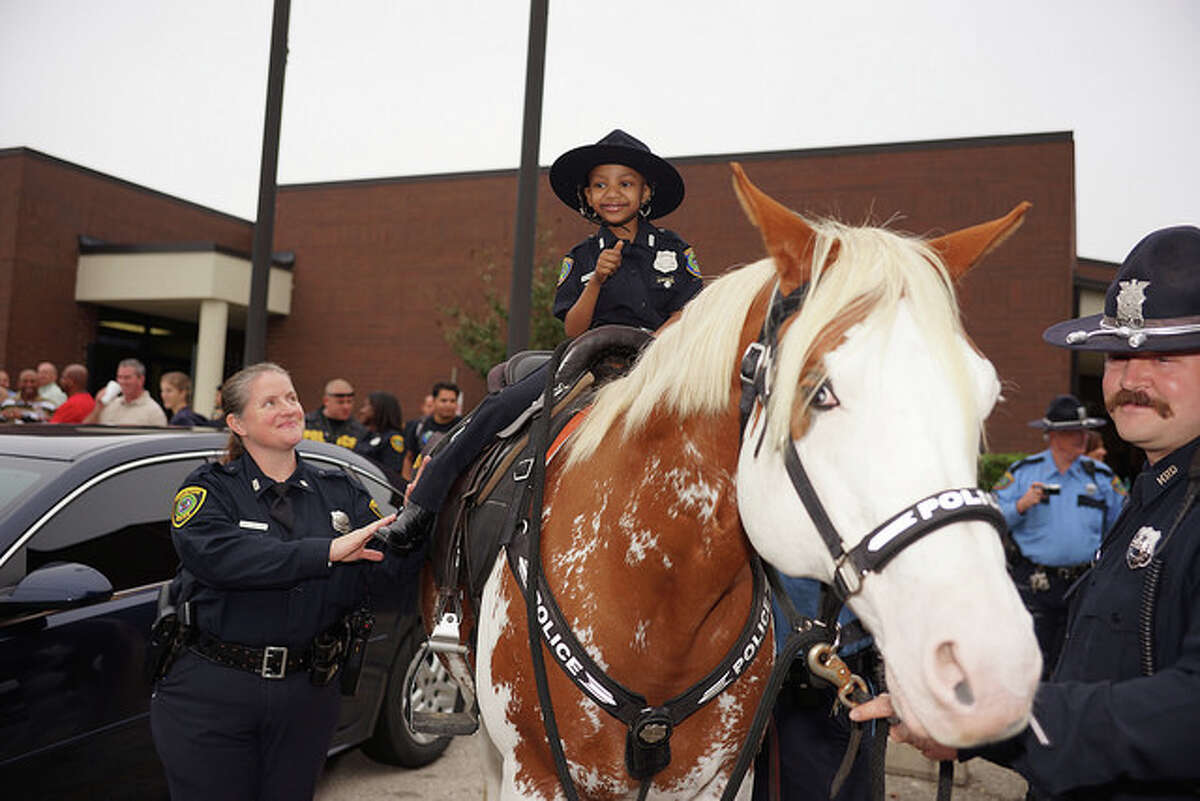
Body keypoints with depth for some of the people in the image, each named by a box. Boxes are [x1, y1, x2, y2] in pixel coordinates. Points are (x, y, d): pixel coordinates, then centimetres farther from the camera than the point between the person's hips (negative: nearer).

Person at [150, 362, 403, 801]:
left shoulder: (341, 491, 6)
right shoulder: (209, 488, -2)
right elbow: (214, 554, -24)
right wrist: (327, 551, -30)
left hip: (305, 697, 3)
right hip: (211, 695, -2)